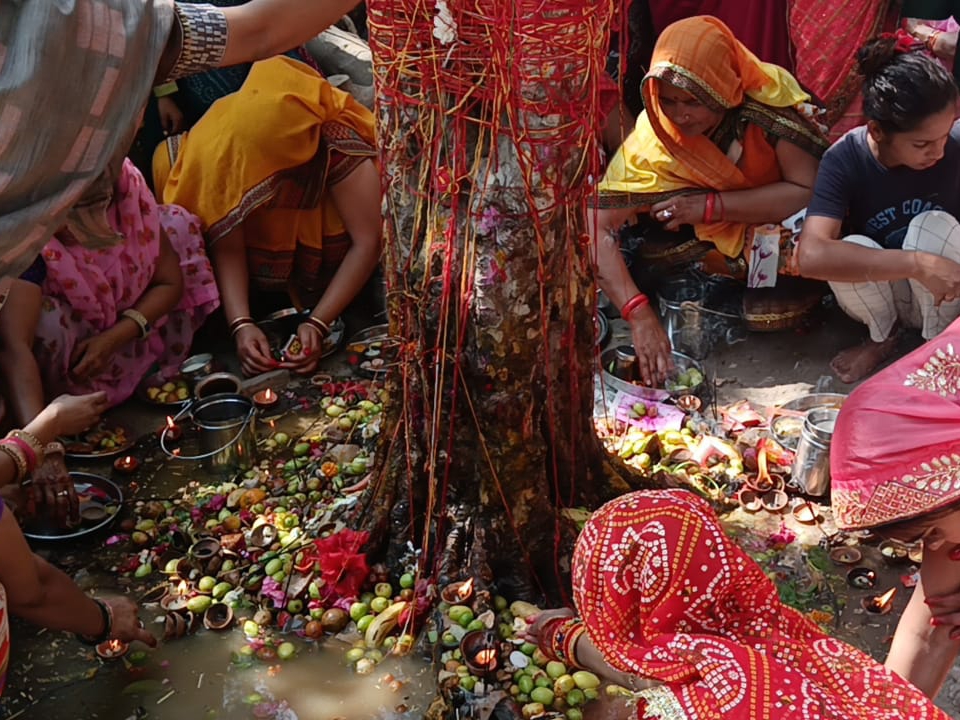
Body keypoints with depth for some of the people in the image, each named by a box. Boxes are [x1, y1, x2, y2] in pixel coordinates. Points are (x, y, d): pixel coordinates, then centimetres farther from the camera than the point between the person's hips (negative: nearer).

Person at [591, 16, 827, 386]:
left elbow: (809, 190, -26)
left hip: (783, 219, -2)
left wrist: (711, 206, -34)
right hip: (721, 240, 2)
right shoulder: (652, 138, -27)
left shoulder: (770, 94, -30)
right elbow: (596, 227, -31)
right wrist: (639, 315, -42)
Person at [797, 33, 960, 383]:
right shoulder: (845, 160, -25)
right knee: (852, 249, -31)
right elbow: (812, 256, -39)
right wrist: (918, 264, -43)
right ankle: (883, 335, 1)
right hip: (879, 295, 0)